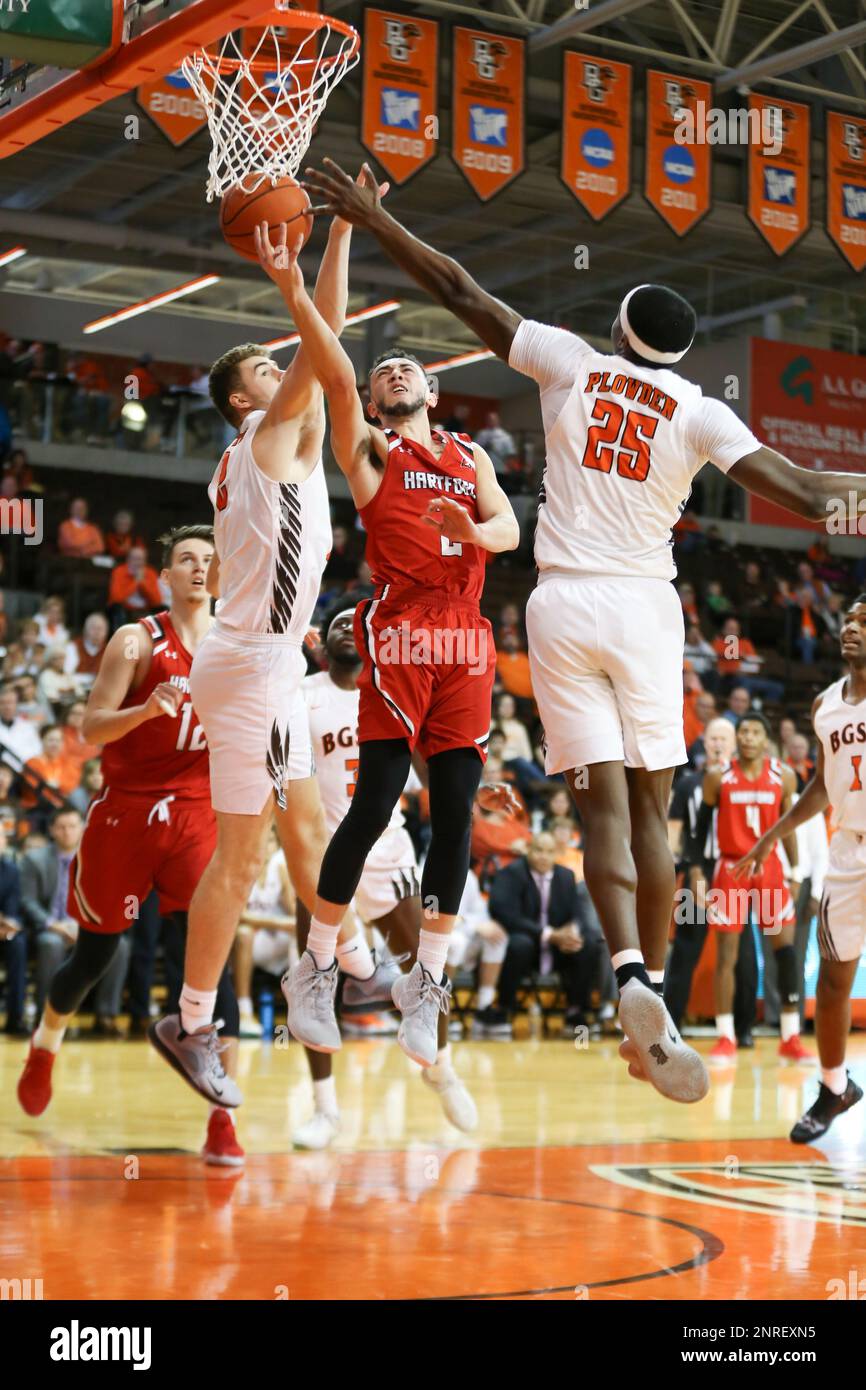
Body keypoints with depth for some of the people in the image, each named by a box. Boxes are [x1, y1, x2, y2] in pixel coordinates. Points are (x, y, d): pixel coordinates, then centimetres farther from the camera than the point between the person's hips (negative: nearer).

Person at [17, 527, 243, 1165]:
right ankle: (45, 1047, 43)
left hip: (197, 816, 2)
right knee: (97, 956, 11)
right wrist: (148, 709, -27)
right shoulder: (138, 640, -5)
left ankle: (222, 1119, -14)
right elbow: (92, 728, -9)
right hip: (126, 811, -1)